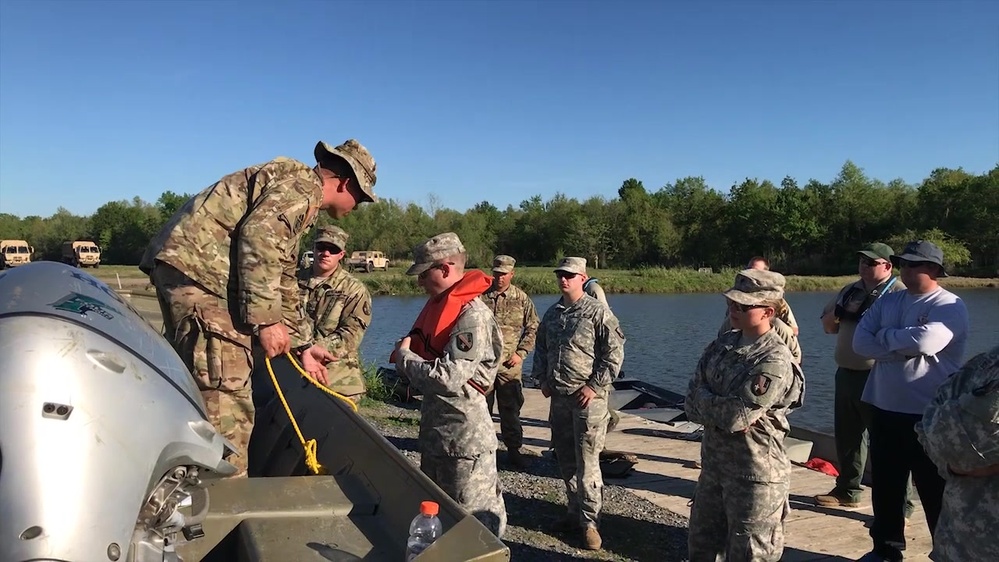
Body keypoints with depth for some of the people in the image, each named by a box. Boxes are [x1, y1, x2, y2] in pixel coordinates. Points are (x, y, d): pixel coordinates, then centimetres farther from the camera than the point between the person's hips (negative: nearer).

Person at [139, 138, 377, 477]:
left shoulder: (301, 203, 27)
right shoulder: (303, 184, -4)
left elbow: (282, 281, 31)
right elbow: (258, 239, -21)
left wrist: (301, 344, 31)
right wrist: (265, 321, -19)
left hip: (184, 266, 11)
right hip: (198, 269, -11)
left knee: (199, 396, 16)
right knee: (226, 401, -11)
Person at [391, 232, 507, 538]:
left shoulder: (473, 316, -21)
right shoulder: (439, 304, 7)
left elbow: (447, 379, -27)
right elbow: (423, 347, 21)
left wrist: (404, 356, -13)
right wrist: (405, 352, -1)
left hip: (464, 435, -10)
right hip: (434, 425, 10)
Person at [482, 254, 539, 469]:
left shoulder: (521, 299, 4)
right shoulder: (480, 296, 1)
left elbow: (533, 328, 7)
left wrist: (521, 353, -3)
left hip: (510, 365, 0)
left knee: (511, 409, 7)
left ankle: (514, 449, 19)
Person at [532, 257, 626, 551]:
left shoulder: (598, 312, -9)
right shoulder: (552, 313, 11)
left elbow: (614, 353, -11)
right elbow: (541, 348, 22)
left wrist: (595, 386, -14)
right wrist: (542, 379, 11)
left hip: (588, 397, -6)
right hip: (558, 396, 7)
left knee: (587, 462, -4)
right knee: (565, 458, 14)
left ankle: (590, 521, 7)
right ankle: (575, 512, 28)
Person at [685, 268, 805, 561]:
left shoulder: (775, 361, -20)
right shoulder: (723, 344, 4)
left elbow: (736, 416, -24)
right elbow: (691, 403, 1)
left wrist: (704, 400, -8)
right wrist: (722, 409, -16)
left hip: (754, 474, -7)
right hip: (713, 464, 8)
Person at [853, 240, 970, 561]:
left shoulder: (949, 306, -9)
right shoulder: (887, 302, 9)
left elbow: (925, 340, -28)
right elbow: (860, 342, -2)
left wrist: (885, 336, -11)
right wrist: (904, 349, -15)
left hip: (929, 415, -6)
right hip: (884, 409, 6)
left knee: (937, 493, 5)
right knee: (884, 487, 17)